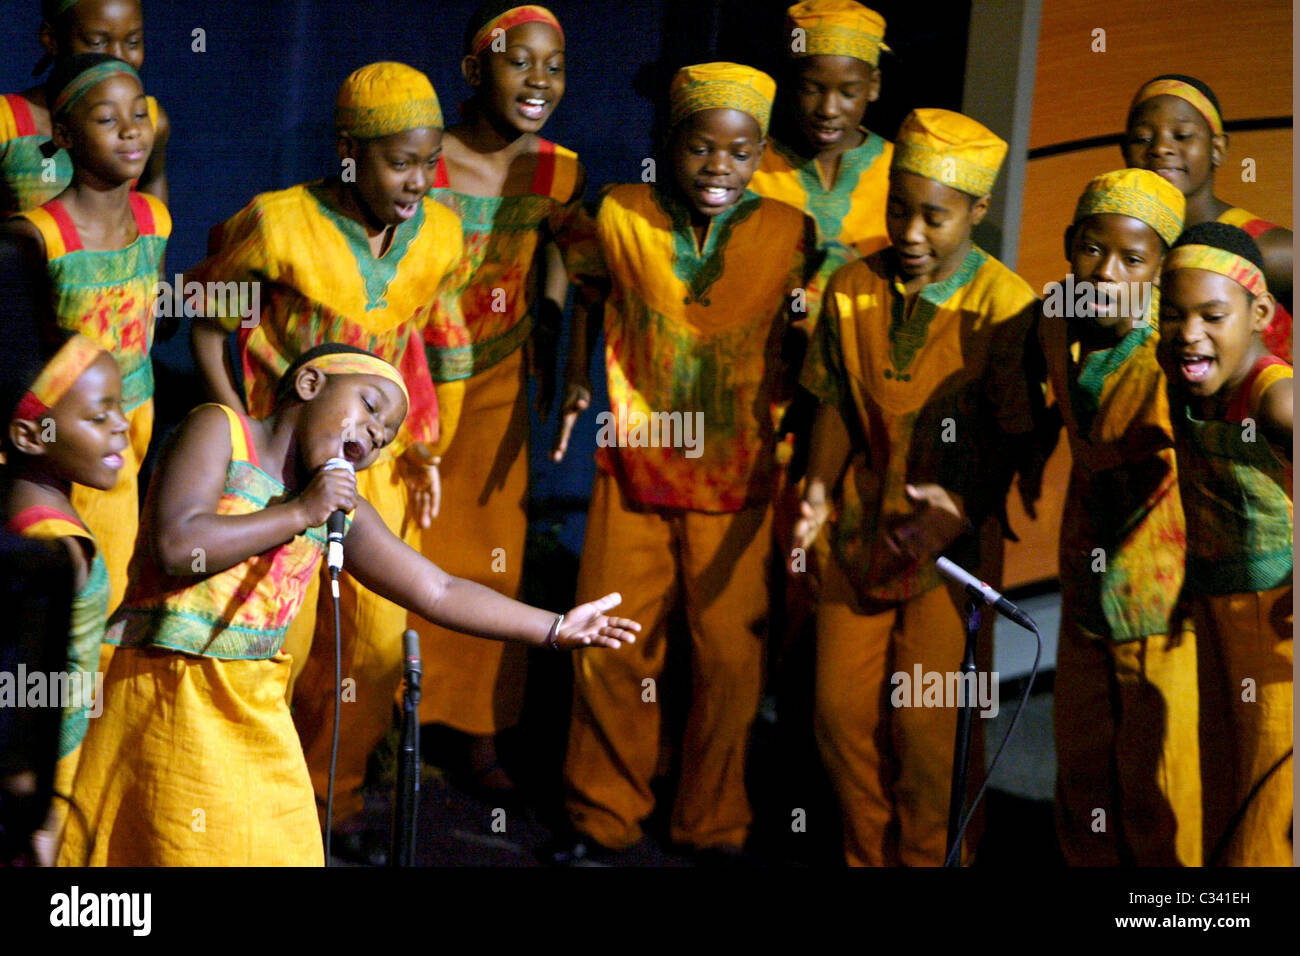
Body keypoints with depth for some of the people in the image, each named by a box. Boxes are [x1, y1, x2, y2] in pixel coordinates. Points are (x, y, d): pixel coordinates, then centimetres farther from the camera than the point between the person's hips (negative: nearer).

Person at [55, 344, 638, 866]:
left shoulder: (344, 510, 12)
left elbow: (438, 591, 15)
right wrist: (300, 514, -12)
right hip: (161, 690, -6)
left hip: (255, 708, 6)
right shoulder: (218, 431, -4)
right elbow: (176, 547, -19)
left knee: (273, 848, 4)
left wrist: (557, 629, 12)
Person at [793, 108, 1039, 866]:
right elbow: (837, 404, 6)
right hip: (863, 528, 4)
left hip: (954, 543, -4)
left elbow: (1015, 439, -9)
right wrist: (821, 488, -9)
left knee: (931, 725, 1)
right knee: (842, 709, 8)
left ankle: (929, 861, 22)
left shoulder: (1006, 306, -13)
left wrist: (963, 511, -23)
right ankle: (870, 857, 28)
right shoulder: (855, 289, 0)